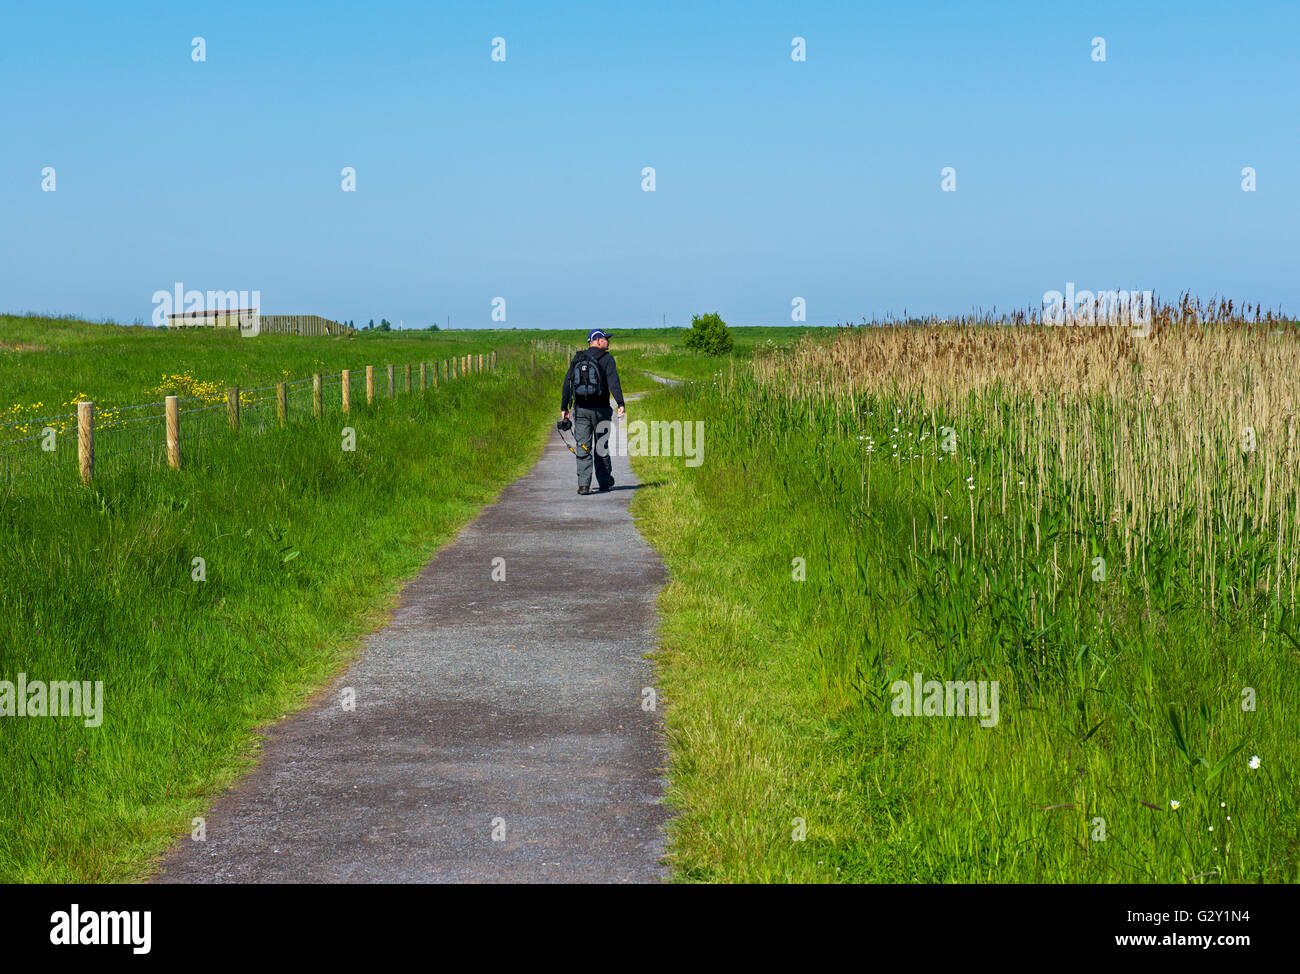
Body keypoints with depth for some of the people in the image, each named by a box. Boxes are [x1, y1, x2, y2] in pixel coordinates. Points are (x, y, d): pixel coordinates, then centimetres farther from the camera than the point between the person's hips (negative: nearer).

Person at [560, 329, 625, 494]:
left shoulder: (577, 359, 9)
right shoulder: (606, 359, -4)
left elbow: (567, 383, 7)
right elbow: (613, 382, -15)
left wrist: (564, 407, 10)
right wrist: (620, 404, -20)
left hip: (580, 409, 3)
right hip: (600, 409, -3)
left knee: (583, 448, 2)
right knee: (601, 447, 10)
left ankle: (583, 484, -8)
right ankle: (604, 482, 19)